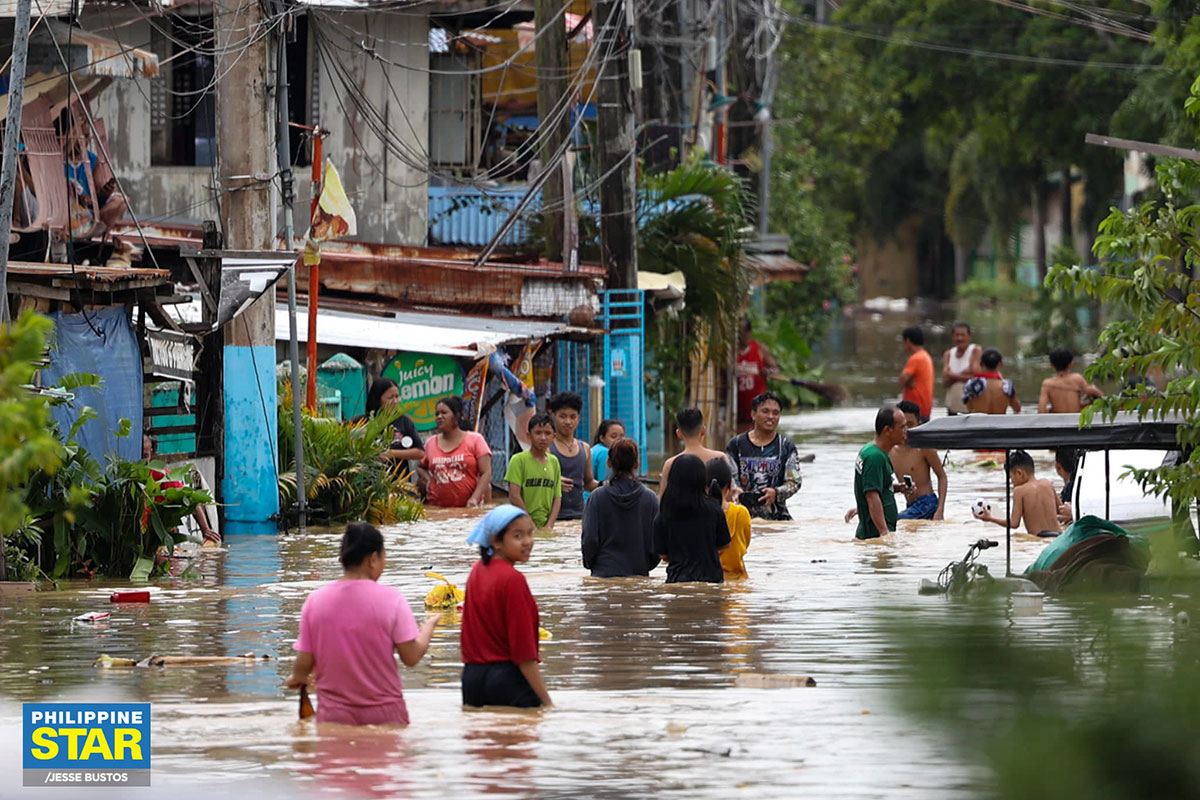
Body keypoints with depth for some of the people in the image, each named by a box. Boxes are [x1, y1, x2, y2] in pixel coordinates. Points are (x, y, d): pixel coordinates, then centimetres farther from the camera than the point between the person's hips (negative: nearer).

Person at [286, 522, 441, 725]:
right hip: (384, 714, -2)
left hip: (334, 716, 2)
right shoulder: (391, 598, -9)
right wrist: (428, 628, 12)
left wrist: (297, 678, 23)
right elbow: (411, 657, -8)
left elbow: (304, 664, -1)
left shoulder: (315, 600, -2)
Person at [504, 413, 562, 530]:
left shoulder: (554, 462, 13)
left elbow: (557, 498, 12)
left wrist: (549, 526, -3)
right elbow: (514, 497, -8)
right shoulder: (519, 460, -3)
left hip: (545, 527, 4)